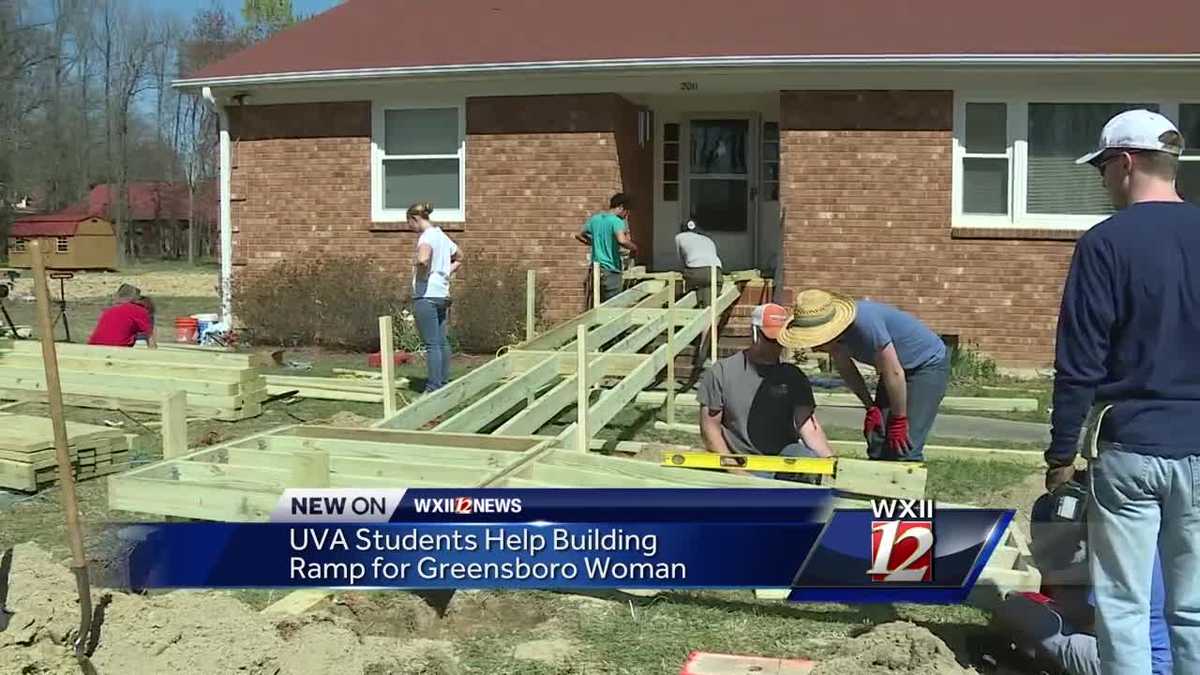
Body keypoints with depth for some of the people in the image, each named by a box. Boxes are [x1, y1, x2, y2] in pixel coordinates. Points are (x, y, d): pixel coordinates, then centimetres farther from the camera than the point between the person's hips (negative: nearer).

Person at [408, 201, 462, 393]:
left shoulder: (427, 236, -13)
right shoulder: (441, 235, 15)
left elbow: (423, 259, -34)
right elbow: (459, 258, 30)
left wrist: (420, 275, -15)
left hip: (426, 296, -9)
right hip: (443, 295, 9)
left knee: (432, 344, -7)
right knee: (442, 342, 14)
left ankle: (433, 388, -5)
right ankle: (444, 383, 21)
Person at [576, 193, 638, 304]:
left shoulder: (595, 218, 10)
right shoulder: (617, 221, -12)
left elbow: (578, 235, 21)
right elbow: (622, 240, -30)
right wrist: (634, 248, -11)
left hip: (596, 270, 7)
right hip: (611, 272, -7)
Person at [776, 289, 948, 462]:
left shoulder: (865, 322, -38)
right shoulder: (834, 331, -14)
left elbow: (894, 373, -30)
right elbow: (847, 369, 5)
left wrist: (899, 420, -20)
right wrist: (870, 407, 4)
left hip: (929, 364, -8)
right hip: (893, 368, 8)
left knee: (904, 448, -17)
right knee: (877, 443, 3)